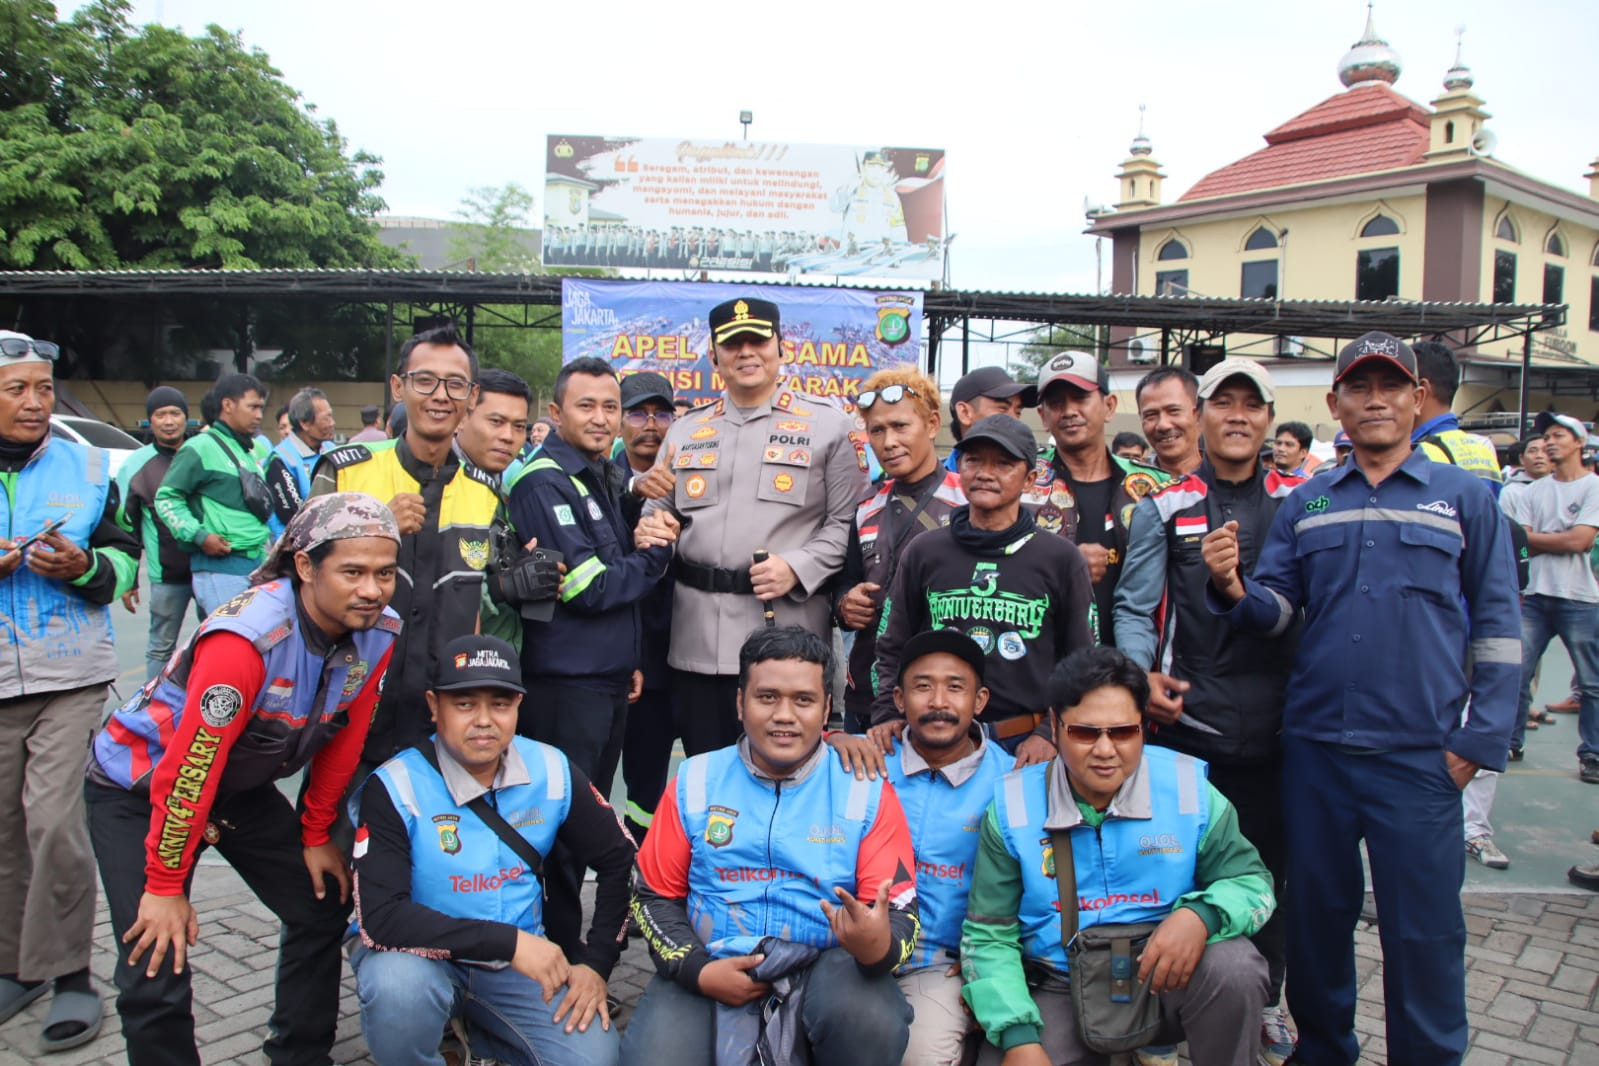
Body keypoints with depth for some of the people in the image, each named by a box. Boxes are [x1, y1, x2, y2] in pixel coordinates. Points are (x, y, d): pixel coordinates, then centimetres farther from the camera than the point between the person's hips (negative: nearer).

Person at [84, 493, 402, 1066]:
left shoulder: (378, 636, -16)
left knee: (324, 906, 8)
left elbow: (341, 742, -2)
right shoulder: (247, 638, -37)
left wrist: (316, 836, 5)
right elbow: (187, 770, -30)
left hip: (242, 786, 7)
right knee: (156, 965, -13)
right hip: (138, 787, -6)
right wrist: (165, 886, -21)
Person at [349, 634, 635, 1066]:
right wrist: (508, 941, -28)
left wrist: (596, 964, -4)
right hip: (424, 955, -3)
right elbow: (380, 917, -26)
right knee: (398, 986, -36)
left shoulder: (551, 772, -7)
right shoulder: (395, 788, -18)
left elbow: (619, 861, 3)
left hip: (521, 957, 3)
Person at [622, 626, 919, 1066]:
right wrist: (697, 970, -7)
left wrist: (880, 948, -29)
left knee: (869, 1022, -32)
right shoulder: (695, 782, 3)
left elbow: (901, 910, -5)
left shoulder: (866, 790, -2)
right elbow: (654, 895, 10)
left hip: (827, 966, -1)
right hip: (713, 968, 2)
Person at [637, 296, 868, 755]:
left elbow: (847, 521, 0)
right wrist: (650, 531, 1)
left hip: (786, 638, -4)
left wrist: (797, 567, -14)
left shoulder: (828, 424, 4)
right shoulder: (685, 431, 17)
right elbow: (657, 512, 24)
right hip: (697, 640, 4)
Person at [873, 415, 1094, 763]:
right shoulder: (923, 552, 6)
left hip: (1027, 746, -1)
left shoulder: (1061, 558, 2)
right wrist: (888, 724, -3)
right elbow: (892, 652, 8)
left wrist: (1050, 734, -6)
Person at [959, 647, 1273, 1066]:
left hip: (1168, 979, 1)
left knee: (1233, 968, -28)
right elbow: (987, 936, -4)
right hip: (1060, 995, 0)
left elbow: (1252, 881, 1)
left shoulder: (1188, 788, -6)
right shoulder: (1013, 806, -7)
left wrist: (1202, 914, -23)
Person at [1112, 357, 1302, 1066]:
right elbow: (1134, 606, 2)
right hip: (1186, 714, -2)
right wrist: (1145, 674, -13)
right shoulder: (1164, 509, 6)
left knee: (1268, 864, 11)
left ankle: (1263, 1006, 29)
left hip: (1276, 718, 2)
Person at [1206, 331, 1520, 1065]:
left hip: (1419, 755, -2)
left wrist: (1480, 739, -3)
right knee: (1317, 913, 14)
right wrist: (1231, 588, -19)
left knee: (1423, 928, 4)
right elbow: (1276, 607, 3)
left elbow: (1496, 623, 4)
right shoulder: (1305, 504, 10)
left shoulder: (1464, 497, 5)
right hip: (1314, 747, 2)